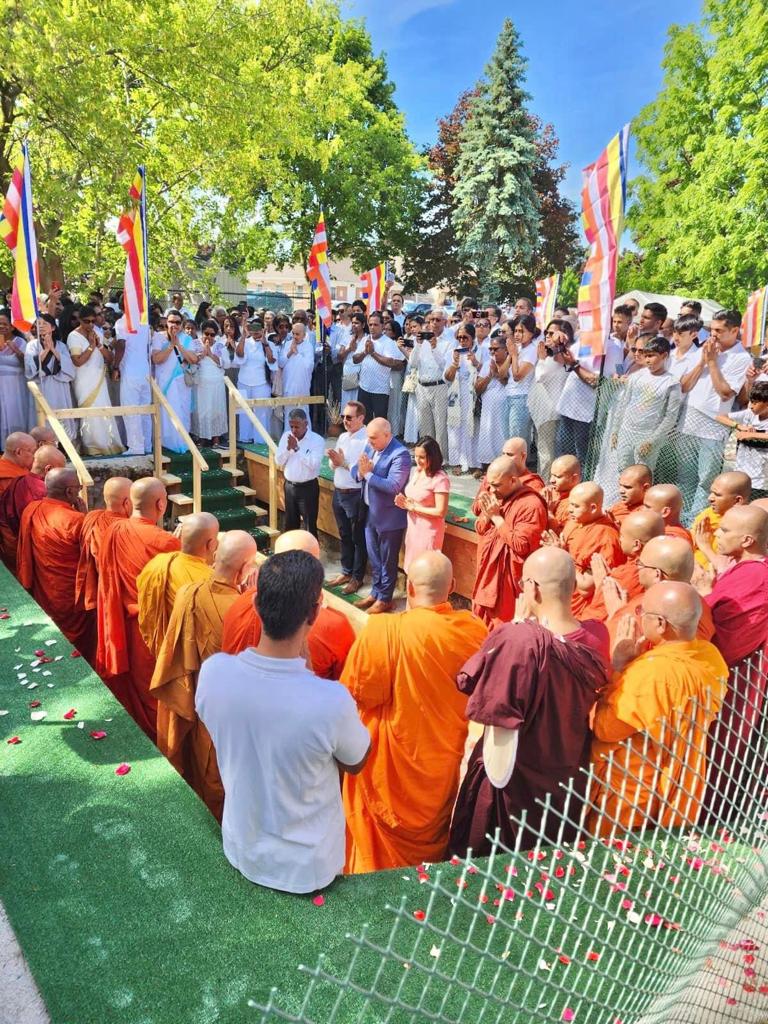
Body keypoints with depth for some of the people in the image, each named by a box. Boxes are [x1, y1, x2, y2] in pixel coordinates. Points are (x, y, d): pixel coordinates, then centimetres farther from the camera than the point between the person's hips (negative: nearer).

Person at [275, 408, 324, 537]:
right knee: (290, 523, 17)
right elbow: (278, 461, 1)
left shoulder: (317, 440, -14)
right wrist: (288, 448, -16)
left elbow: (313, 464, -24)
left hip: (308, 487, -5)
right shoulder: (286, 436, 2)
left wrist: (296, 448, -23)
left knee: (309, 525, 0)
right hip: (289, 486, 5)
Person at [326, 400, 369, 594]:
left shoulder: (367, 440, -17)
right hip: (338, 493, 8)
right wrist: (334, 461, -8)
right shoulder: (342, 437, 9)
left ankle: (357, 577, 19)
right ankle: (346, 572, 32)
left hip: (355, 496, -8)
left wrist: (344, 462, -20)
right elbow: (334, 466, 14)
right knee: (344, 536, 19)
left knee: (358, 538, 7)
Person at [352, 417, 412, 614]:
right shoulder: (370, 446, 4)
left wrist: (368, 473, -23)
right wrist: (360, 472, -17)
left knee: (387, 560, 8)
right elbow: (355, 471, 6)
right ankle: (375, 593, 35)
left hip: (389, 517, -7)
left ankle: (384, 599, 21)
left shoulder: (400, 454, -21)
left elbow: (393, 486, -29)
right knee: (374, 558, 20)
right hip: (370, 513, 8)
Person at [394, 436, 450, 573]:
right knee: (412, 568, 16)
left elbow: (440, 511, -21)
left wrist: (413, 507, -15)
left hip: (428, 531, -8)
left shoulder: (440, 479, -20)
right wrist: (404, 501, -5)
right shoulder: (416, 471, 4)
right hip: (413, 527, 8)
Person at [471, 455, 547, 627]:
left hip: (508, 581, -8)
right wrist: (487, 515, -9)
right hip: (487, 574, 8)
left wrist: (496, 517, -18)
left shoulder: (531, 505, -19)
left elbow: (521, 546, -23)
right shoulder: (495, 496, 7)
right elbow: (479, 530, 14)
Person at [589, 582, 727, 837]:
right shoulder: (710, 655, -7)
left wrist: (619, 664, -21)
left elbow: (604, 729, -22)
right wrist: (632, 662, -4)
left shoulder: (654, 673, -35)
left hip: (632, 799, -8)